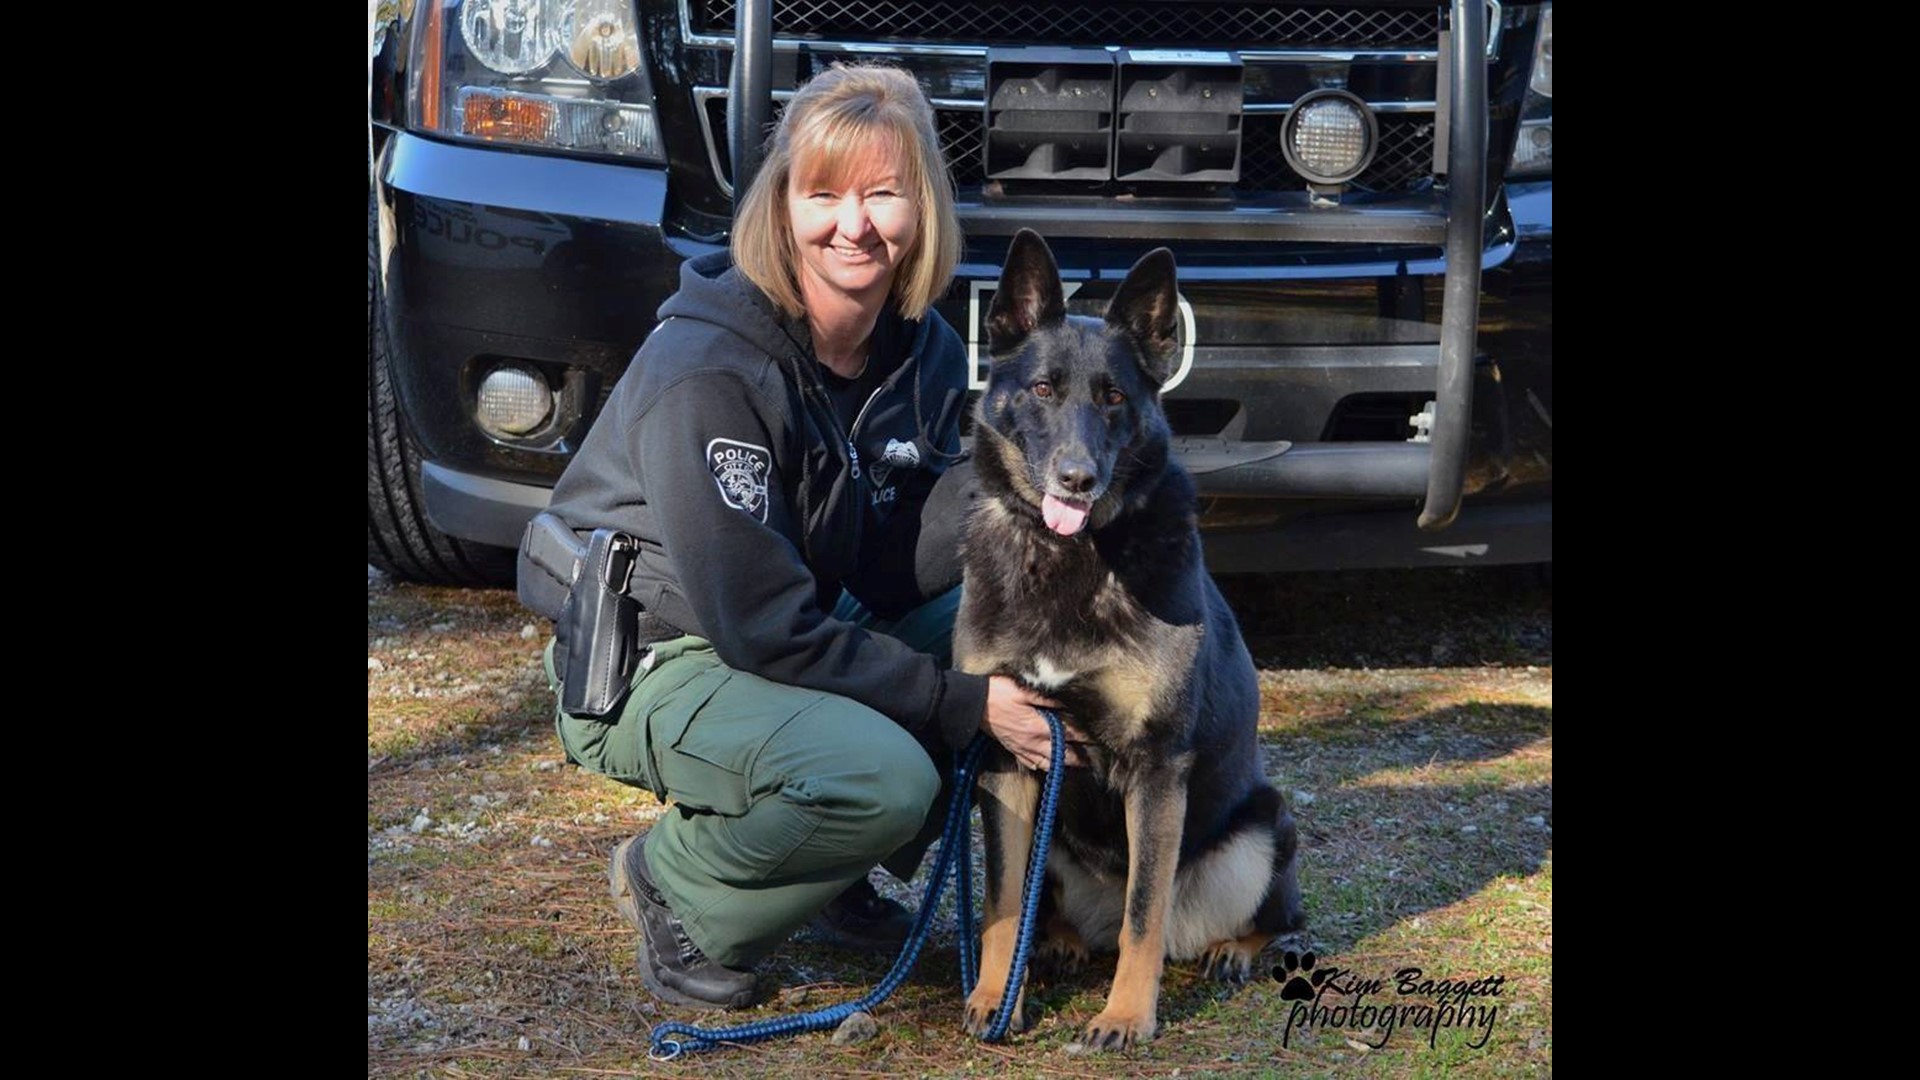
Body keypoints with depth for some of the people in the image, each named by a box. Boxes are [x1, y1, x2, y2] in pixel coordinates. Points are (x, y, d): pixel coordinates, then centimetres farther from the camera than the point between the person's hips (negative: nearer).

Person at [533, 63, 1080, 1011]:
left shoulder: (925, 350, -4)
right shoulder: (708, 372, -26)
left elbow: (893, 573, -4)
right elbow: (759, 629, -25)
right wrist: (962, 704, -25)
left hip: (797, 638, 8)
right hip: (653, 661, -8)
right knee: (882, 777, -32)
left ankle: (836, 876, 7)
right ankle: (678, 888, -2)